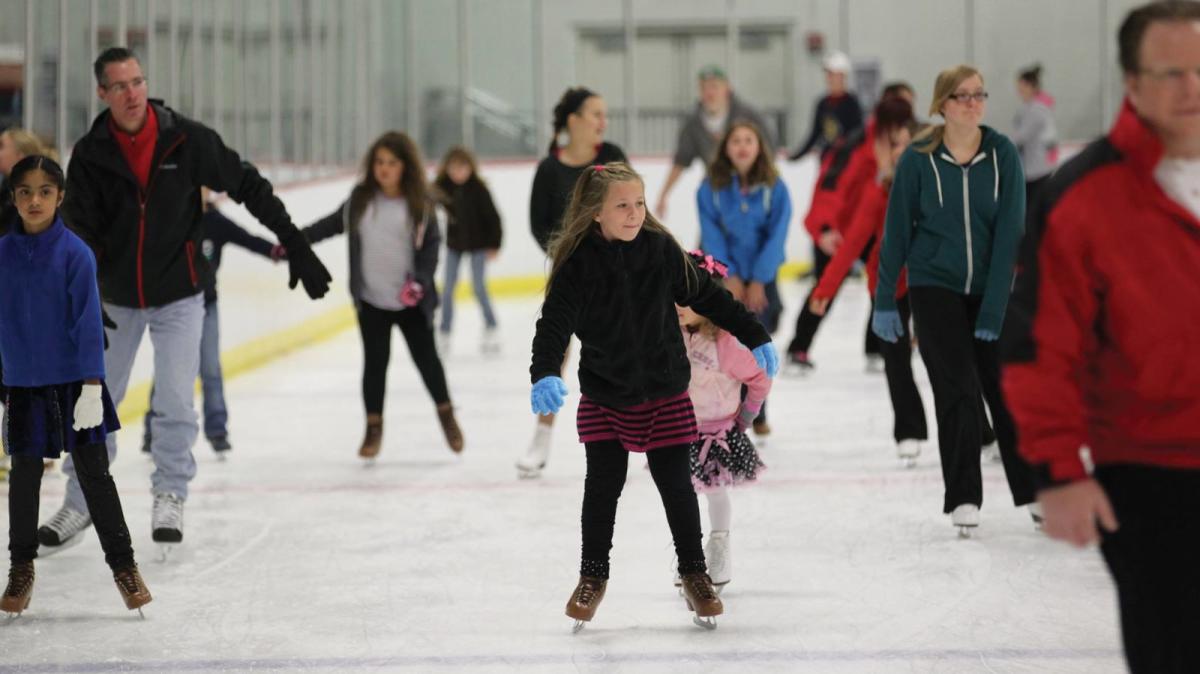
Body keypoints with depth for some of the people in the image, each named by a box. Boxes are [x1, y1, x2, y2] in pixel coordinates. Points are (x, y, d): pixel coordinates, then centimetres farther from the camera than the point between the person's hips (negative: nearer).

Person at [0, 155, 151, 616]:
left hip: (73, 382, -3)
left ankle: (123, 565, 13)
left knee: (94, 474, 2)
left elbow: (88, 321, -10)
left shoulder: (74, 253, -10)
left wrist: (91, 386, -14)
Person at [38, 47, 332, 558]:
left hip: (178, 295, -2)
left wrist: (295, 245, -9)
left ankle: (170, 496, 11)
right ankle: (80, 503, 21)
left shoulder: (187, 140, -14)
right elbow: (80, 229, -12)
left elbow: (248, 186, -8)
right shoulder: (90, 155, -10)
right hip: (116, 298, 2)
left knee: (175, 400, -8)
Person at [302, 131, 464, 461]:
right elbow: (333, 224, 10)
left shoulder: (420, 203, -7)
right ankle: (373, 428, 18)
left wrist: (420, 280, -18)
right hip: (371, 300, 1)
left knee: (426, 357, 7)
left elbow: (432, 244, -5)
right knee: (375, 362, 6)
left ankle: (446, 415, 29)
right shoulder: (360, 198, -1)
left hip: (410, 301, -1)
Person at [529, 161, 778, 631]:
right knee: (602, 485, 4)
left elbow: (708, 297, 2)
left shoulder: (662, 250, -9)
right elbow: (556, 322, -22)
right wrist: (545, 374, -39)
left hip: (665, 392, 1)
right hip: (603, 395, -1)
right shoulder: (578, 263, -14)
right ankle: (593, 575, 23)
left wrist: (755, 337, 5)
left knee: (676, 484, 6)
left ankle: (694, 573, 22)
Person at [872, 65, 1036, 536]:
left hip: (990, 288, 1)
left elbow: (1009, 232, -10)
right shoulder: (919, 158, -8)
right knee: (957, 391, -7)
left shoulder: (1002, 154, -7)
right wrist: (885, 300, -1)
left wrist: (993, 308, -15)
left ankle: (1034, 493, 15)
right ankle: (963, 499, 2)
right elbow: (897, 230, -2)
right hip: (934, 288, -1)